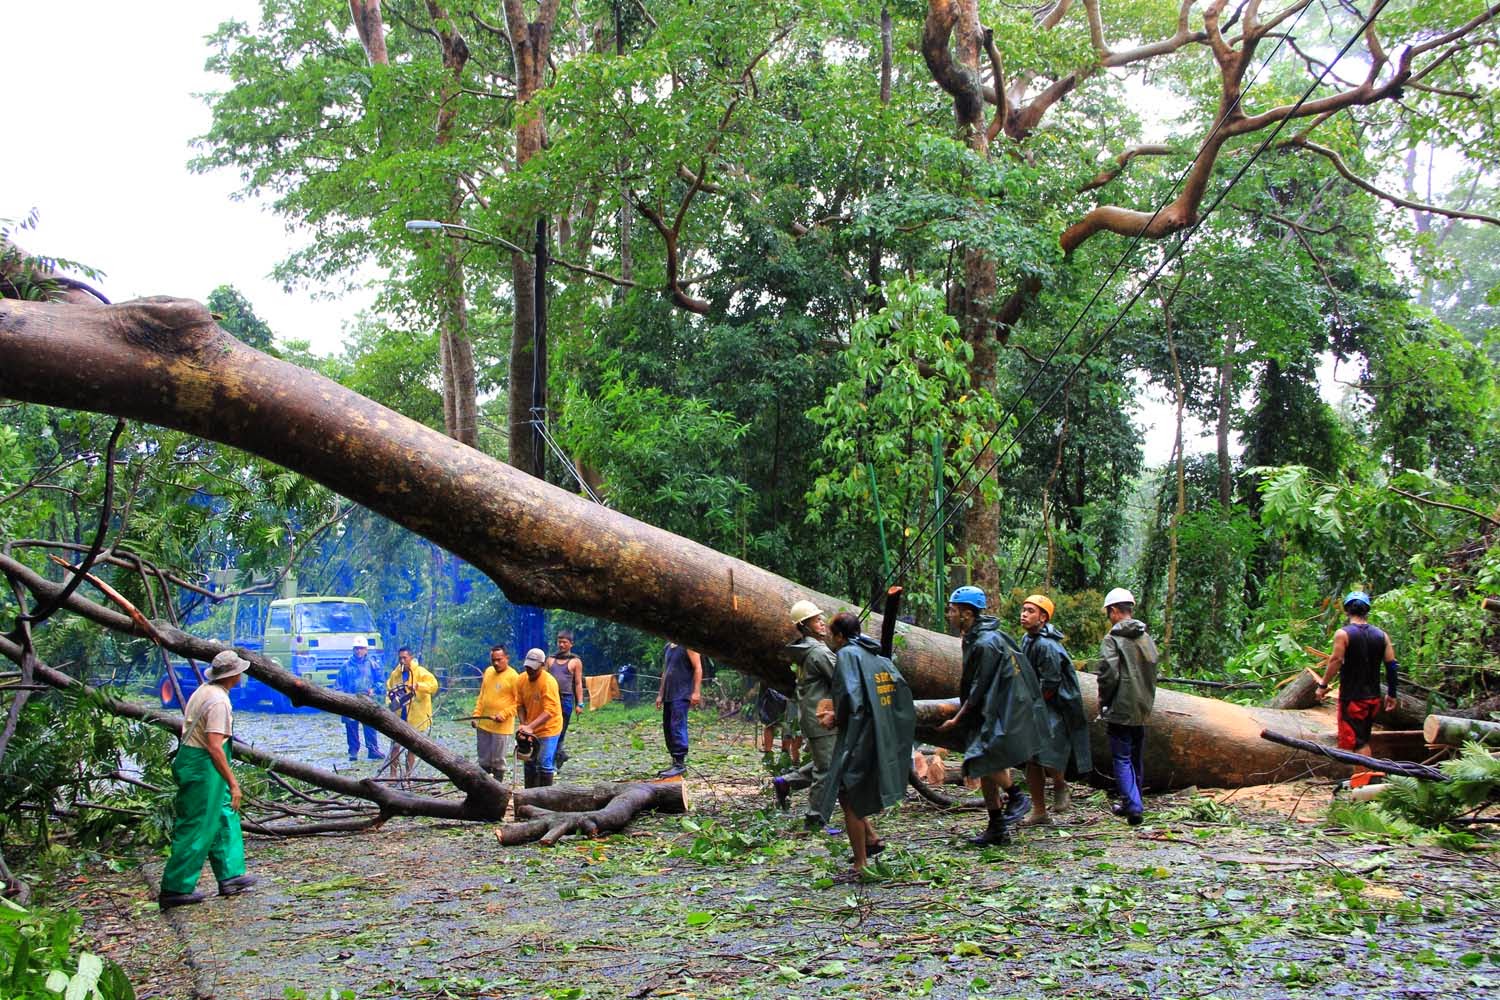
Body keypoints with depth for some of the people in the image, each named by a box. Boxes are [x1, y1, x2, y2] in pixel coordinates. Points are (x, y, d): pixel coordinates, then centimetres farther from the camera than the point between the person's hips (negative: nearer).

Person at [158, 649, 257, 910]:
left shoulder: (204, 690, 10)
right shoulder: (219, 700, -20)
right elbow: (214, 746, -24)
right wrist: (233, 783, -18)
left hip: (189, 758, 10)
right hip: (204, 768, -10)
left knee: (225, 818, 17)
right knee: (197, 830, -3)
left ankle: (230, 876, 23)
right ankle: (175, 889, 3)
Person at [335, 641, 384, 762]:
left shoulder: (371, 664, 6)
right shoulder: (346, 665, 5)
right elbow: (339, 683, 9)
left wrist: (373, 689, -5)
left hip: (367, 699, 0)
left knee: (370, 726, -4)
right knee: (351, 727, 3)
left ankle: (373, 750, 1)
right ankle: (353, 751, 11)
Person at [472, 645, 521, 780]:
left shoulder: (513, 676, -12)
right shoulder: (488, 671, 8)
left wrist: (504, 714, -20)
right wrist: (476, 714, 9)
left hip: (501, 727, -6)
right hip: (483, 725, 7)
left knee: (498, 761, 3)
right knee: (483, 760, 15)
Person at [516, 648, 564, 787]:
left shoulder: (548, 682, -24)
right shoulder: (521, 679, -4)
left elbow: (549, 711, -28)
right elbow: (520, 705, 2)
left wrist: (530, 727, -33)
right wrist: (523, 724, -12)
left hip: (548, 729, -7)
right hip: (530, 729, 7)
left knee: (544, 765, -7)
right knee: (530, 763, 12)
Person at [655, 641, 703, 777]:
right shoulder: (669, 646, 18)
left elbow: (698, 668, -12)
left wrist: (696, 692, -18)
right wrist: (660, 694, 21)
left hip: (681, 695, -9)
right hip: (669, 695, 9)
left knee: (677, 727, -13)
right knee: (668, 728, 9)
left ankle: (680, 763, -11)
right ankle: (675, 761, 16)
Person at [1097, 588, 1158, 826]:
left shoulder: (1112, 639, -13)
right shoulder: (1146, 638, 10)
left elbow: (1109, 674, -19)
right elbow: (1153, 670, 14)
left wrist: (1103, 701, -5)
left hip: (1120, 710, -7)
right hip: (1143, 709, 7)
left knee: (1122, 758, -1)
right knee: (1136, 758, 17)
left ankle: (1133, 806, -10)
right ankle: (1132, 803, 27)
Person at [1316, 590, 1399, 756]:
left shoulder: (1342, 634, -10)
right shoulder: (1381, 636, 5)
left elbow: (1335, 662, -17)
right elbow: (1392, 666, 5)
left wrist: (1323, 685, -7)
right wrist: (1391, 695, 13)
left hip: (1351, 698, -5)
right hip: (1373, 698, 5)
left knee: (1353, 742, -2)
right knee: (1364, 740, 18)